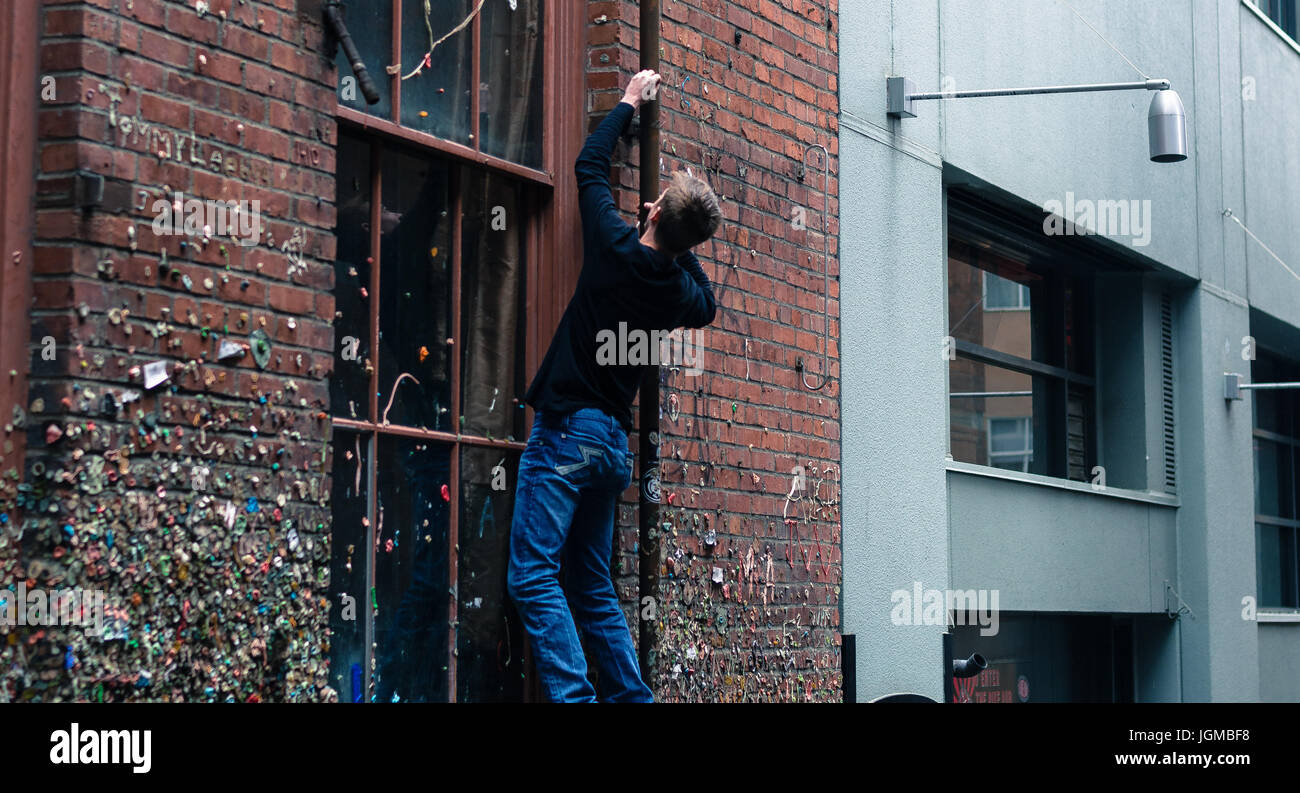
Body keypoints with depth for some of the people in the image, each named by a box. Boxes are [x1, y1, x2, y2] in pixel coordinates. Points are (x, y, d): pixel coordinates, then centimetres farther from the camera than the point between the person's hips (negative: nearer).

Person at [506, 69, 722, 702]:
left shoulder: (618, 249, -8)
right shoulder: (683, 290, 5)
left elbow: (590, 166, 9)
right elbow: (707, 305, 34)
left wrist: (629, 103, 24)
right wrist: (683, 237, 32)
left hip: (568, 430, -6)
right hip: (614, 442, 7)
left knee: (533, 577, -11)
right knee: (592, 588, 14)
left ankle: (572, 696, -21)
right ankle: (630, 695, 8)